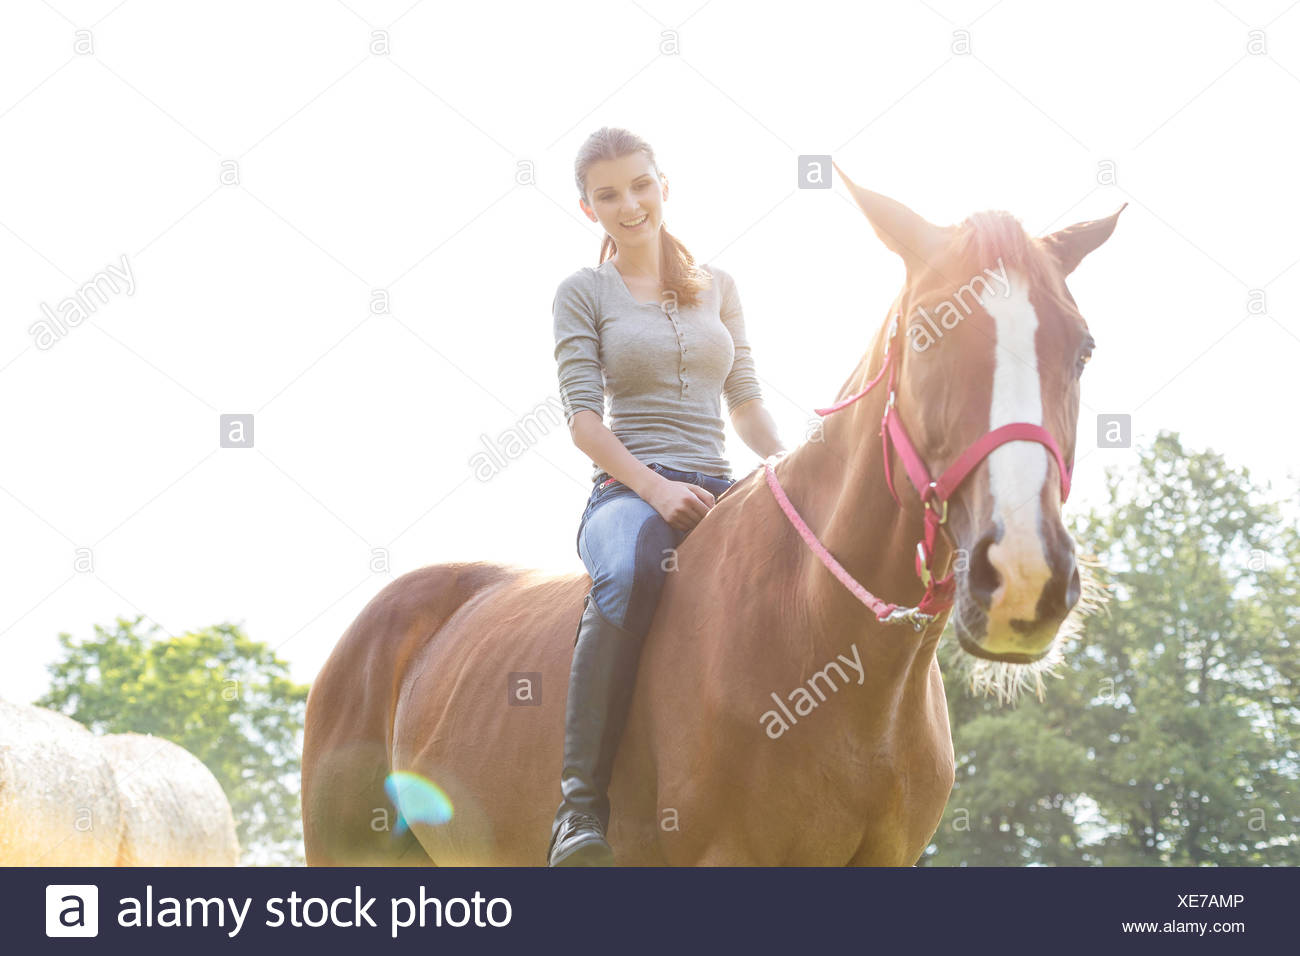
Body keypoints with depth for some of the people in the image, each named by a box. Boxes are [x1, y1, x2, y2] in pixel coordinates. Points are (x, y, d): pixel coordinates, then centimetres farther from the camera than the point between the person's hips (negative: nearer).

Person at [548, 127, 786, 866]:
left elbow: (746, 402, 19)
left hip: (722, 491, 4)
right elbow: (583, 416, -2)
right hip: (630, 491, -4)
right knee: (629, 576, -41)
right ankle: (582, 800, -40)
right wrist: (657, 489, -16)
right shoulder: (584, 293, 7)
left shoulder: (718, 288, 20)